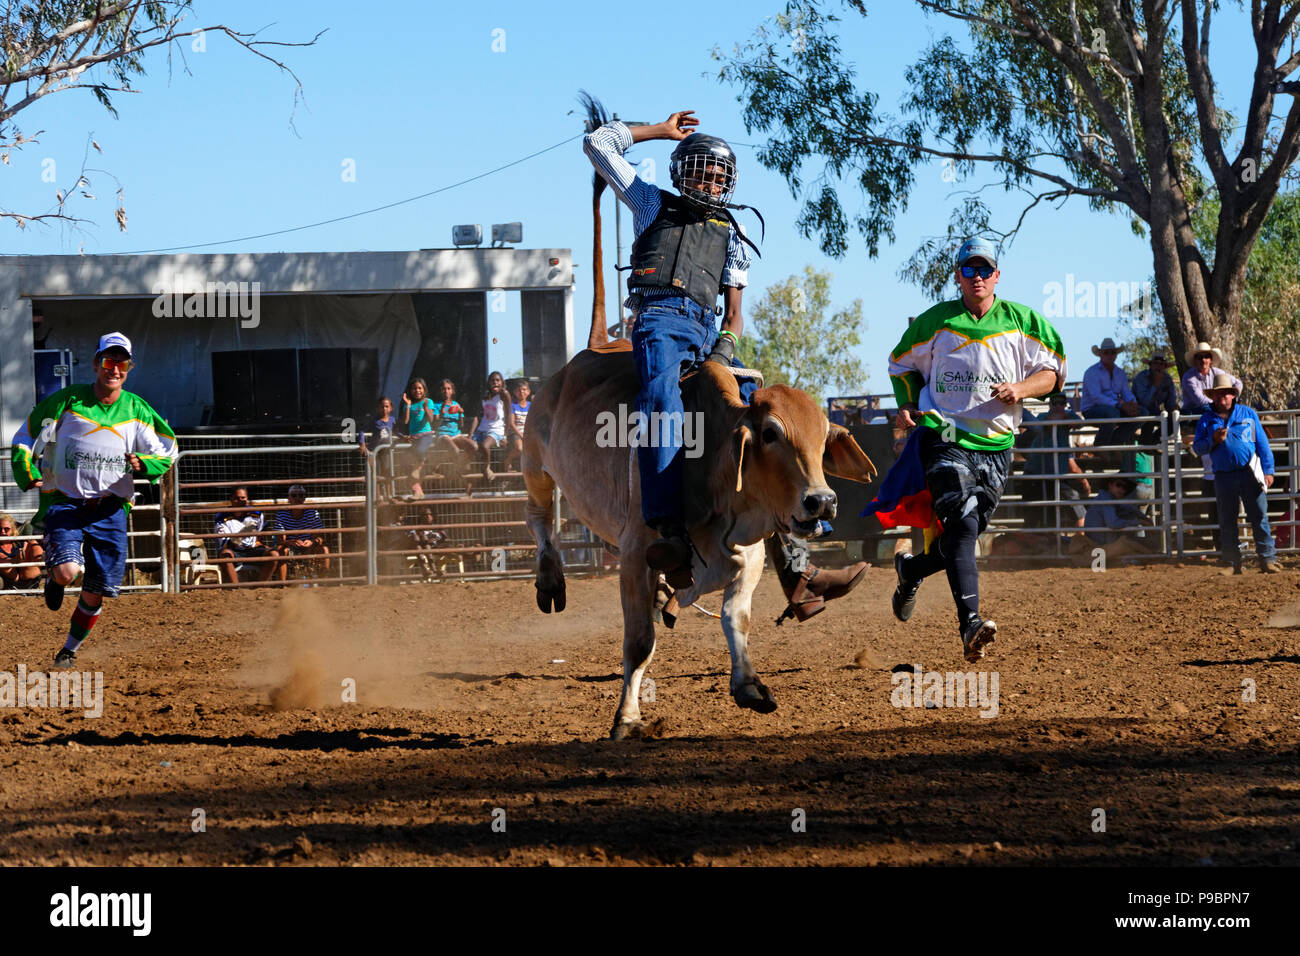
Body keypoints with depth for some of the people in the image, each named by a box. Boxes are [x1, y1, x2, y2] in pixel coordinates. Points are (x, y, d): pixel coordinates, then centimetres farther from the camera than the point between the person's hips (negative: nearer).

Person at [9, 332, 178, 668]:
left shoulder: (137, 410, 3)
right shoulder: (67, 401, -4)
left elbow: (168, 450, 7)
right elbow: (25, 435, 5)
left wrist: (145, 464, -15)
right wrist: (27, 471, -11)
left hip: (109, 509, 2)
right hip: (64, 502, -2)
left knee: (95, 592, 1)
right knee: (67, 571, -24)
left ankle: (70, 649, 25)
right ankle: (53, 577, 15)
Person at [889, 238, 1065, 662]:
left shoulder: (1022, 321, 6)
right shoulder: (935, 322, 5)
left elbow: (1053, 372, 8)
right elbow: (902, 364, 18)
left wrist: (1022, 388, -12)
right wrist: (907, 405, 1)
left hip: (995, 443, 3)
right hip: (943, 434, -3)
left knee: (966, 532, 8)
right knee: (962, 523, -20)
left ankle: (911, 568, 40)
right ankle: (970, 624, -30)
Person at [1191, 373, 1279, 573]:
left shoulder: (1248, 414, 9)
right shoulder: (1207, 420, 10)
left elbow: (1262, 443, 9)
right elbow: (1197, 447, 7)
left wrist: (1268, 471, 2)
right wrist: (1213, 440, -12)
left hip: (1249, 474, -1)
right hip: (1223, 477, 1)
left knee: (1259, 517, -5)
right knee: (1227, 522, 4)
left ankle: (1268, 559, -2)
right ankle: (1232, 563, 12)